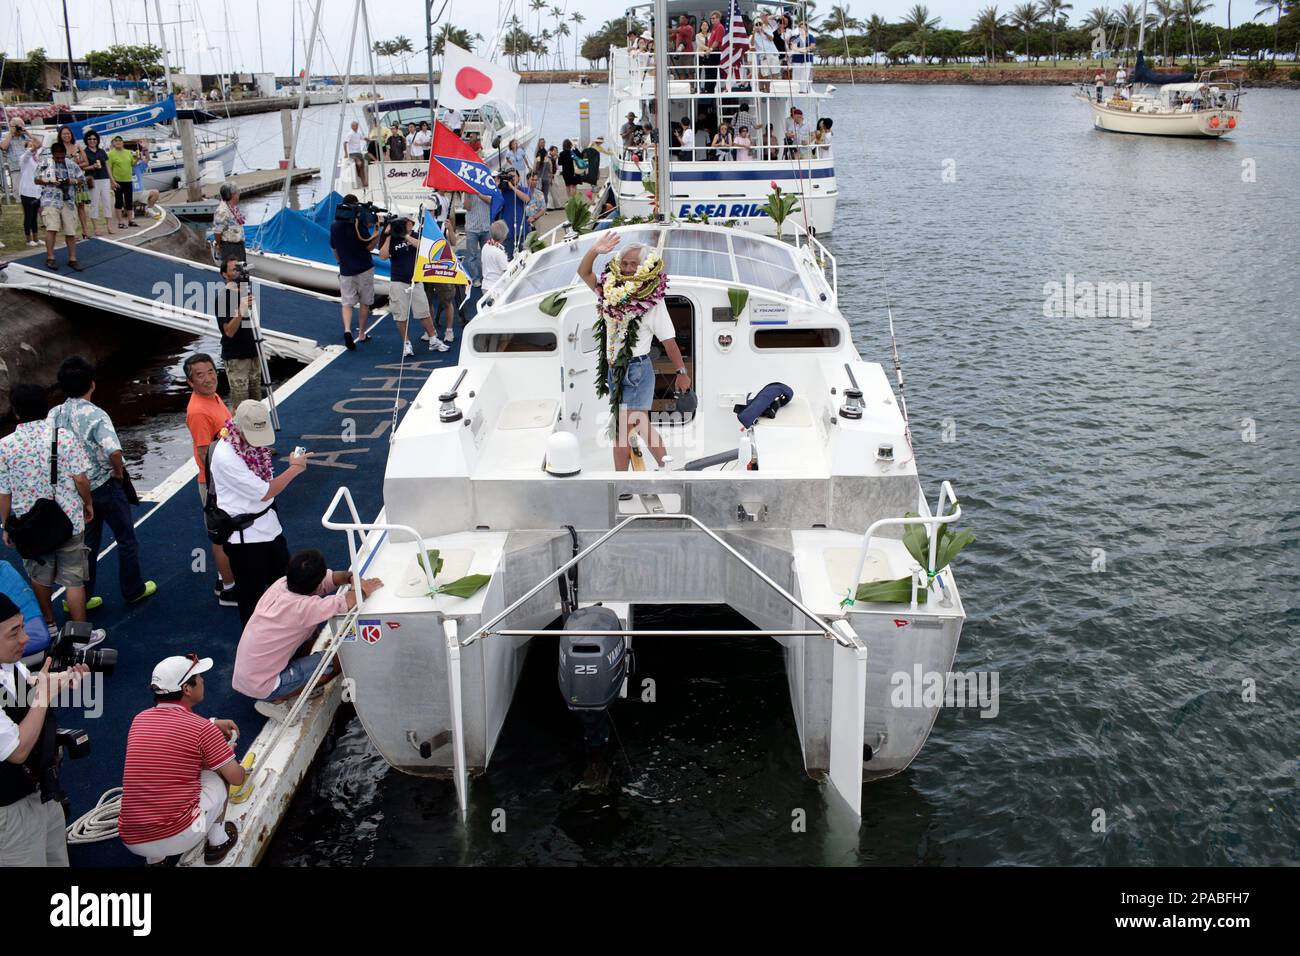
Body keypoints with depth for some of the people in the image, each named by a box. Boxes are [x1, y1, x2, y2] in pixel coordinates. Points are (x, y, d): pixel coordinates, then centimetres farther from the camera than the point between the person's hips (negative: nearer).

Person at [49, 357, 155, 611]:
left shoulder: (54, 414, -5)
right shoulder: (95, 415, -24)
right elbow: (114, 452, -35)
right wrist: (118, 472, -15)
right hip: (105, 486, -6)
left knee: (87, 543, 18)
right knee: (126, 539, 14)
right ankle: (133, 590, 26)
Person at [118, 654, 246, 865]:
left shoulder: (140, 719, 9)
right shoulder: (203, 729, -8)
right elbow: (238, 778, 0)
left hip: (132, 842, 5)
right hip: (180, 836, -5)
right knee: (220, 770, 18)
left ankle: (155, 859, 21)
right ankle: (217, 842, 23)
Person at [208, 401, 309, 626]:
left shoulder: (252, 440, -3)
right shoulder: (226, 457, -29)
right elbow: (265, 492, -23)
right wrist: (294, 468, -16)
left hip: (268, 525, 8)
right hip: (244, 535, -8)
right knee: (253, 595, 8)